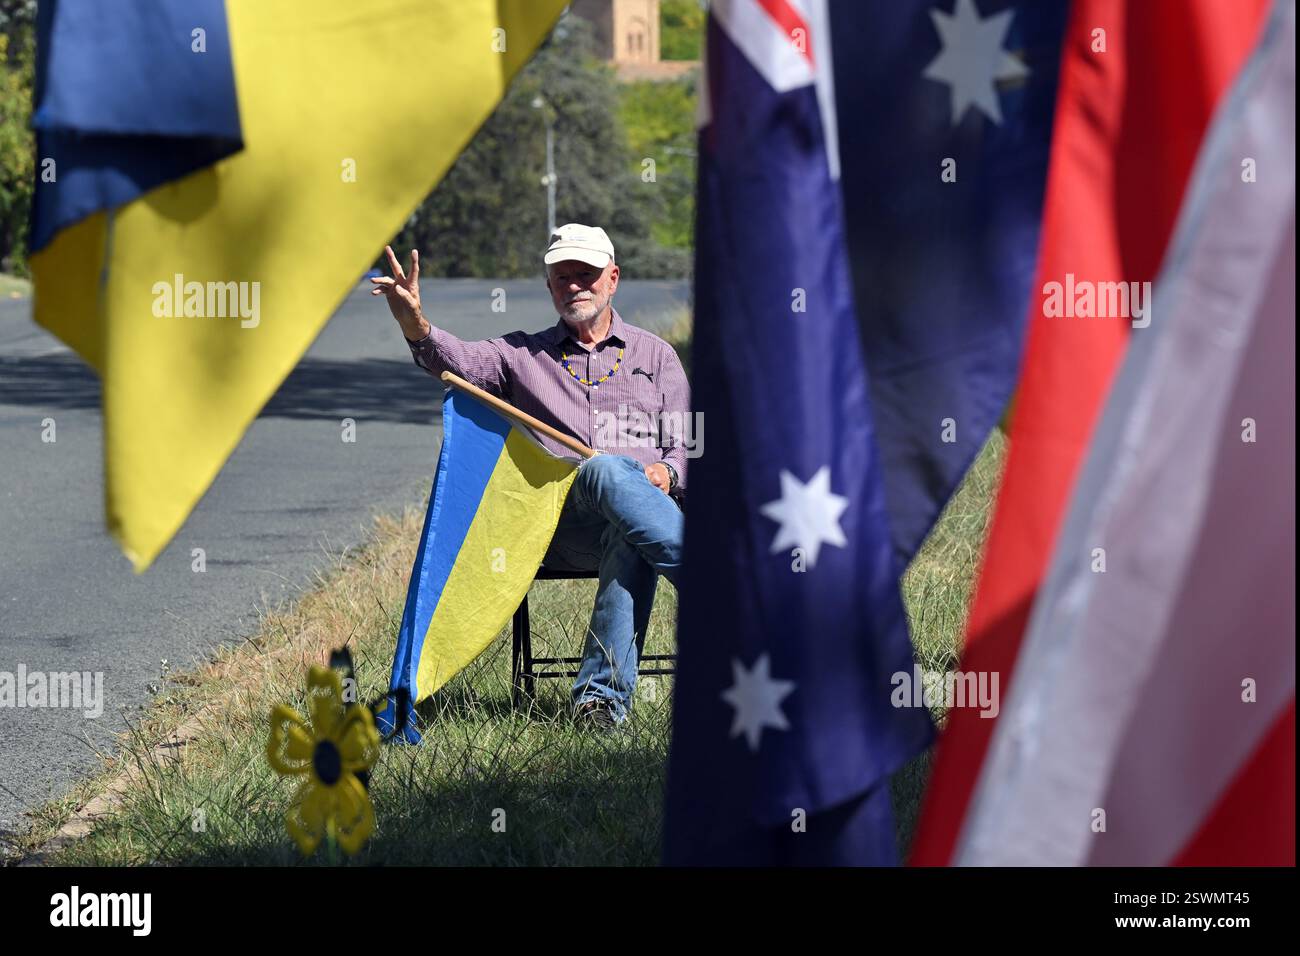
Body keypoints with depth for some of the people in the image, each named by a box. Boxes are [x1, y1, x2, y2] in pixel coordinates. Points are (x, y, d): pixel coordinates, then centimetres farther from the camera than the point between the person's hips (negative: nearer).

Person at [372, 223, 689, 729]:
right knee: (607, 470, -38)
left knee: (634, 542, -40)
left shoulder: (655, 355, 24)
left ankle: (602, 694, -47)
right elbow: (462, 362, 1)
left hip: (645, 507, 1)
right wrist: (416, 326, -22)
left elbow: (686, 445, 18)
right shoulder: (524, 355, 22)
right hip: (561, 525, -1)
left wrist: (668, 471, -7)